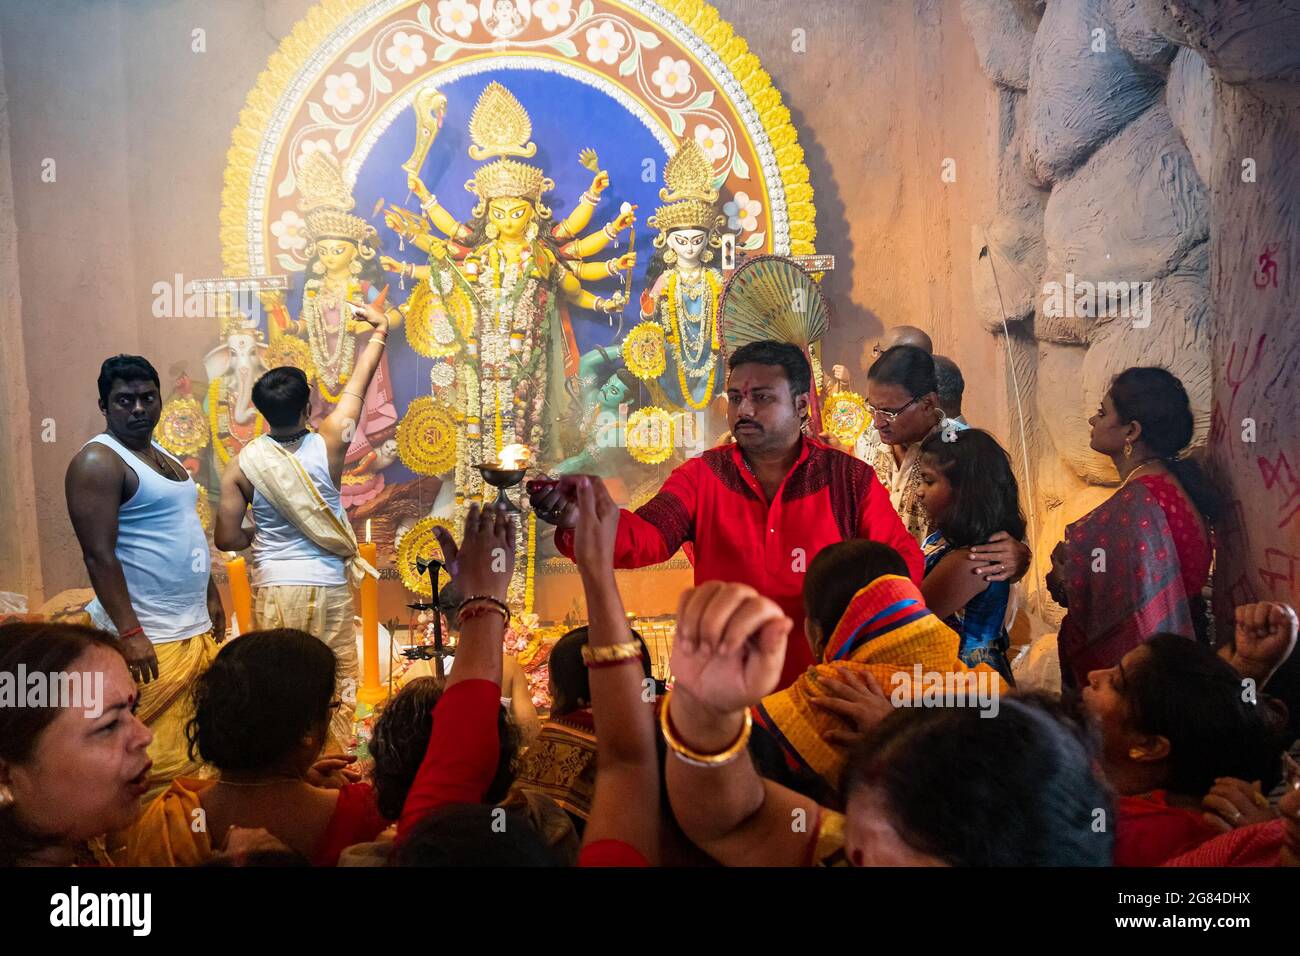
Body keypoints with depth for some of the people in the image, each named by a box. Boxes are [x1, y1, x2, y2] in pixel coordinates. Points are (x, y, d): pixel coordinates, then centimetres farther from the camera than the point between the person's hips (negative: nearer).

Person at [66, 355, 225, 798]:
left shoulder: (163, 457, 16)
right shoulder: (98, 462, -11)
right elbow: (99, 555, -17)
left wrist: (211, 596, 20)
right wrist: (131, 634, -22)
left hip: (195, 626, 9)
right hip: (149, 636, -9)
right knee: (157, 765, -7)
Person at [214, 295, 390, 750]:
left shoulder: (242, 465, -7)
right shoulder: (330, 443, -10)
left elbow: (226, 538, -4)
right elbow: (359, 383, 5)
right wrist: (380, 328, 19)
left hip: (274, 590, 1)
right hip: (329, 589, -1)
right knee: (335, 688, 10)